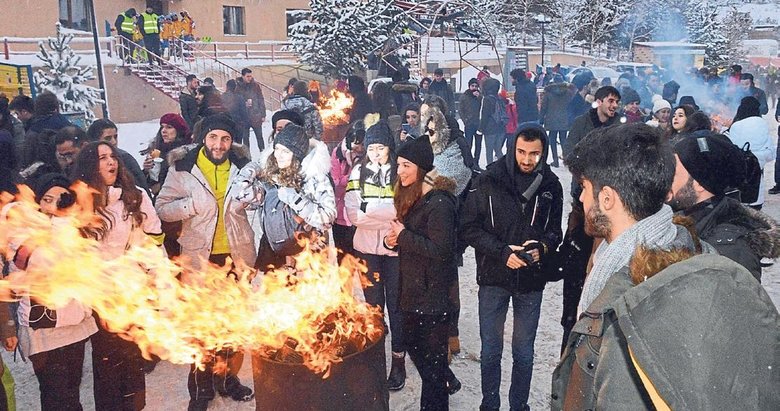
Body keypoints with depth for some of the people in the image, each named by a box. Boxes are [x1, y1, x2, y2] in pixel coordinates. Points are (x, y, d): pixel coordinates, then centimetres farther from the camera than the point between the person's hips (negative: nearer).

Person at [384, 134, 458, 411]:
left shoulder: (439, 203, -19)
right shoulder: (410, 196, 9)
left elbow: (440, 249, -24)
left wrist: (403, 236, -20)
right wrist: (392, 240, -3)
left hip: (433, 292, -9)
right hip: (413, 289, 9)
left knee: (432, 355, 4)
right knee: (412, 344, 21)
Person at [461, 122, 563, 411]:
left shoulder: (551, 184, -2)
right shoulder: (489, 180, -9)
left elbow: (555, 230, 8)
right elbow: (469, 227, -7)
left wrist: (543, 246, -14)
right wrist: (502, 252, -18)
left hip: (531, 280, 2)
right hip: (494, 278, -1)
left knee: (524, 352, 14)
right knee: (490, 350, 10)